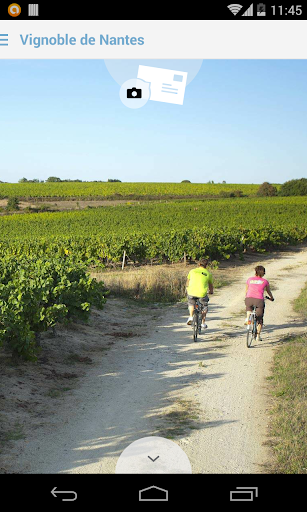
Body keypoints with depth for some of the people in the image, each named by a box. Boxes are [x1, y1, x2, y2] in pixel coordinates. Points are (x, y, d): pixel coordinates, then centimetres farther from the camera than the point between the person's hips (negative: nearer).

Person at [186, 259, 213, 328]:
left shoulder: (192, 271, 14)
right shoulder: (208, 273, 11)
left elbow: (188, 282, 30)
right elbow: (211, 285, 25)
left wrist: (187, 288, 51)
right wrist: (211, 291, 47)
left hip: (192, 292, 1)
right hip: (202, 293, -1)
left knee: (191, 303, 33)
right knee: (205, 306, 27)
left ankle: (190, 317, 18)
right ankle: (203, 323, 27)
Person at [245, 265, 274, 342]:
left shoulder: (249, 279, 17)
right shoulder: (265, 281, 15)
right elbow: (268, 291, 31)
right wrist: (271, 297, 51)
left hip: (249, 298, 1)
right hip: (259, 300, -1)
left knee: (249, 308, 37)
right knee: (260, 319, 15)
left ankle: (247, 317, 11)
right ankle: (258, 336, 11)